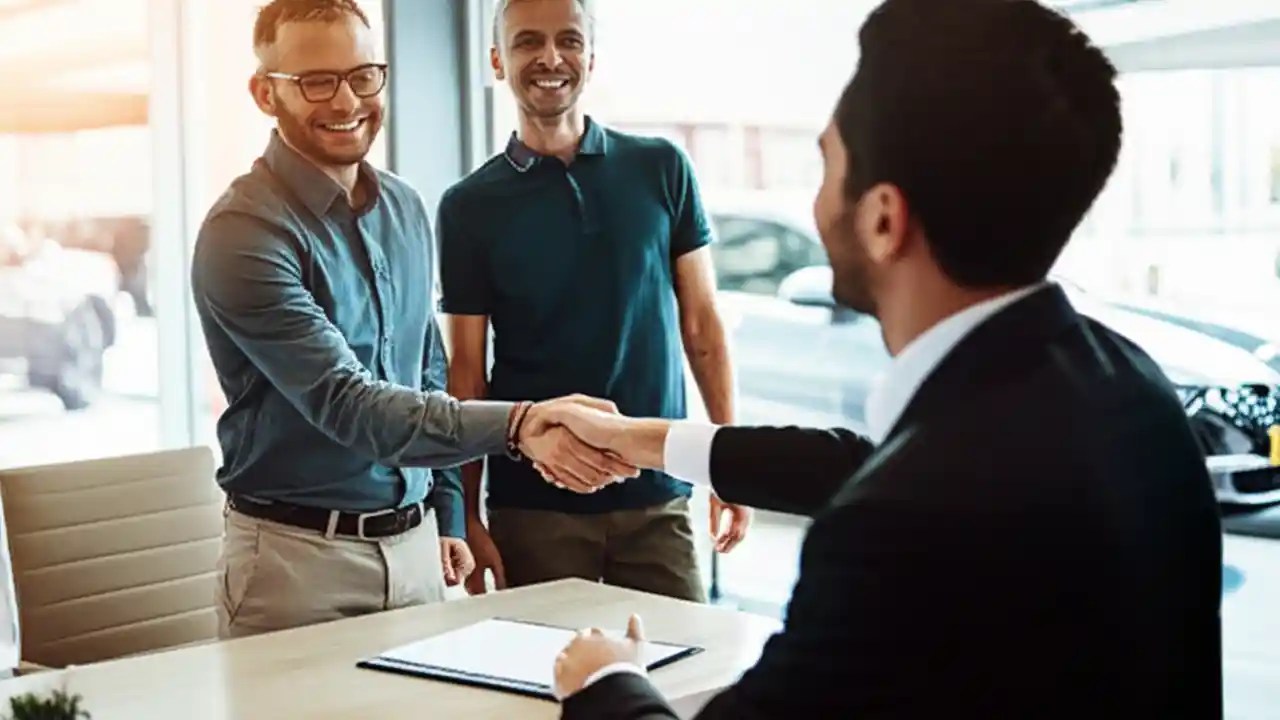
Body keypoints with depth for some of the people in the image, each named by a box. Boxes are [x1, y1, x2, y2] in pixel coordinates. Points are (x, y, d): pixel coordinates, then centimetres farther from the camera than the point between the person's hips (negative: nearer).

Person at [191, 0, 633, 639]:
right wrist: (517, 426, -38)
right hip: (297, 555, -6)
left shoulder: (404, 209, 6)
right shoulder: (243, 235, -17)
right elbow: (345, 403, -27)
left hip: (414, 544, 6)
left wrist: (447, 515, 14)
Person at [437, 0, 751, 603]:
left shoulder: (661, 170, 3)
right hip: (531, 503, -1)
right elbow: (466, 372, 2)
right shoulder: (470, 207, 1)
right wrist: (466, 514, -1)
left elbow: (701, 323, 6)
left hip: (657, 493, 1)